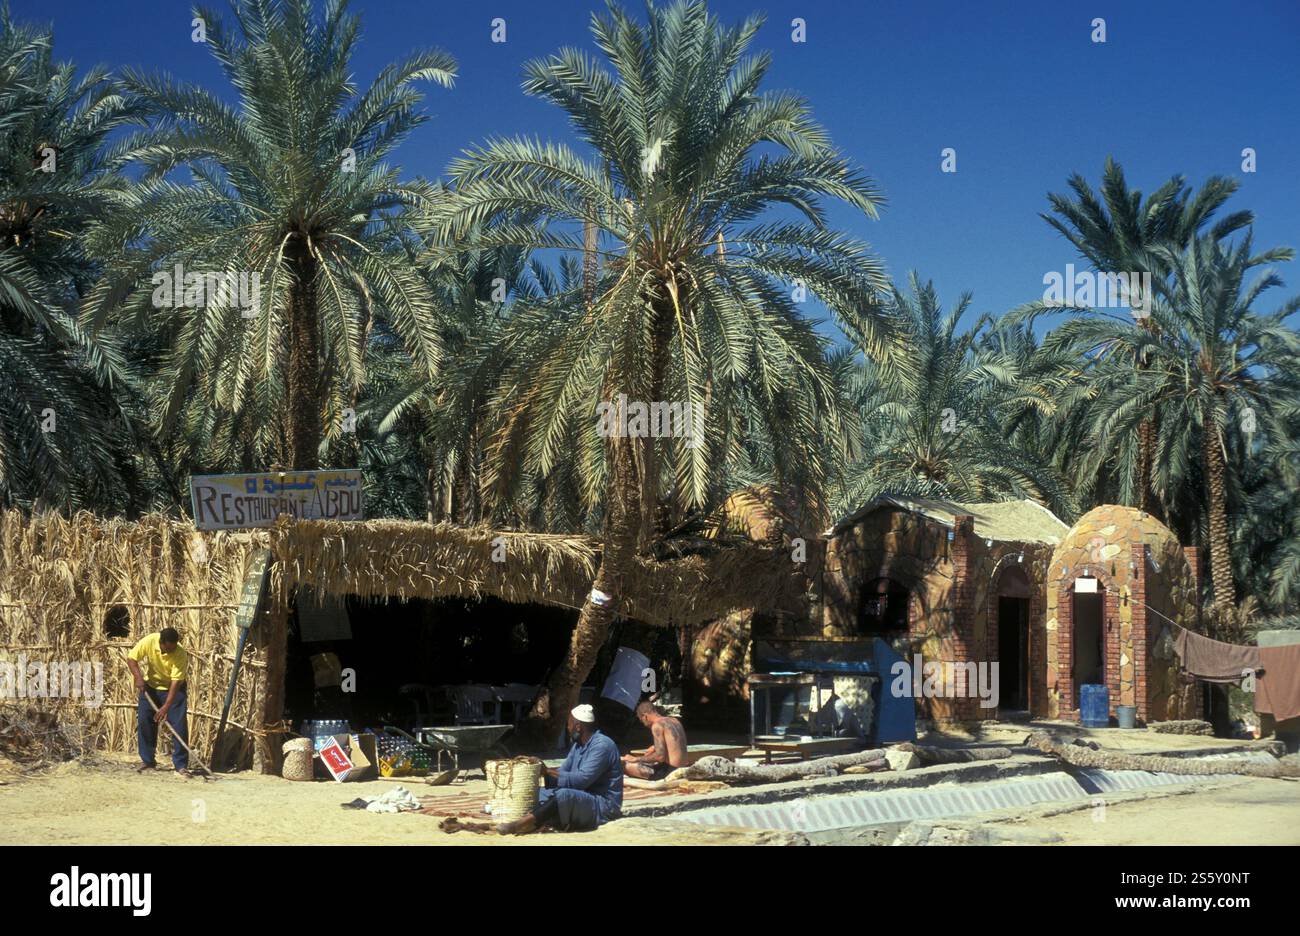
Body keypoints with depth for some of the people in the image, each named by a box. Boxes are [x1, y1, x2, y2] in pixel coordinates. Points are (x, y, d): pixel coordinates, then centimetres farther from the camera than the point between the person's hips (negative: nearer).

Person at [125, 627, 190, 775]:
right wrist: (139, 677, -27)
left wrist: (166, 707, -35)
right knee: (144, 722, -1)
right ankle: (147, 761, 12)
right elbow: (131, 659, -12)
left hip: (173, 688, -3)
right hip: (151, 686, 3)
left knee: (178, 725, -11)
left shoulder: (180, 654, -31)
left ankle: (181, 765, -6)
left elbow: (176, 682, -31)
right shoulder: (149, 641, -25)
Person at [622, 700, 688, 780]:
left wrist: (636, 759, -11)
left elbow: (660, 756, -20)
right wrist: (655, 748, 26)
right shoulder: (674, 720, 12)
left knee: (626, 765, -13)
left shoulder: (657, 725, -14)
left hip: (670, 771, -9)